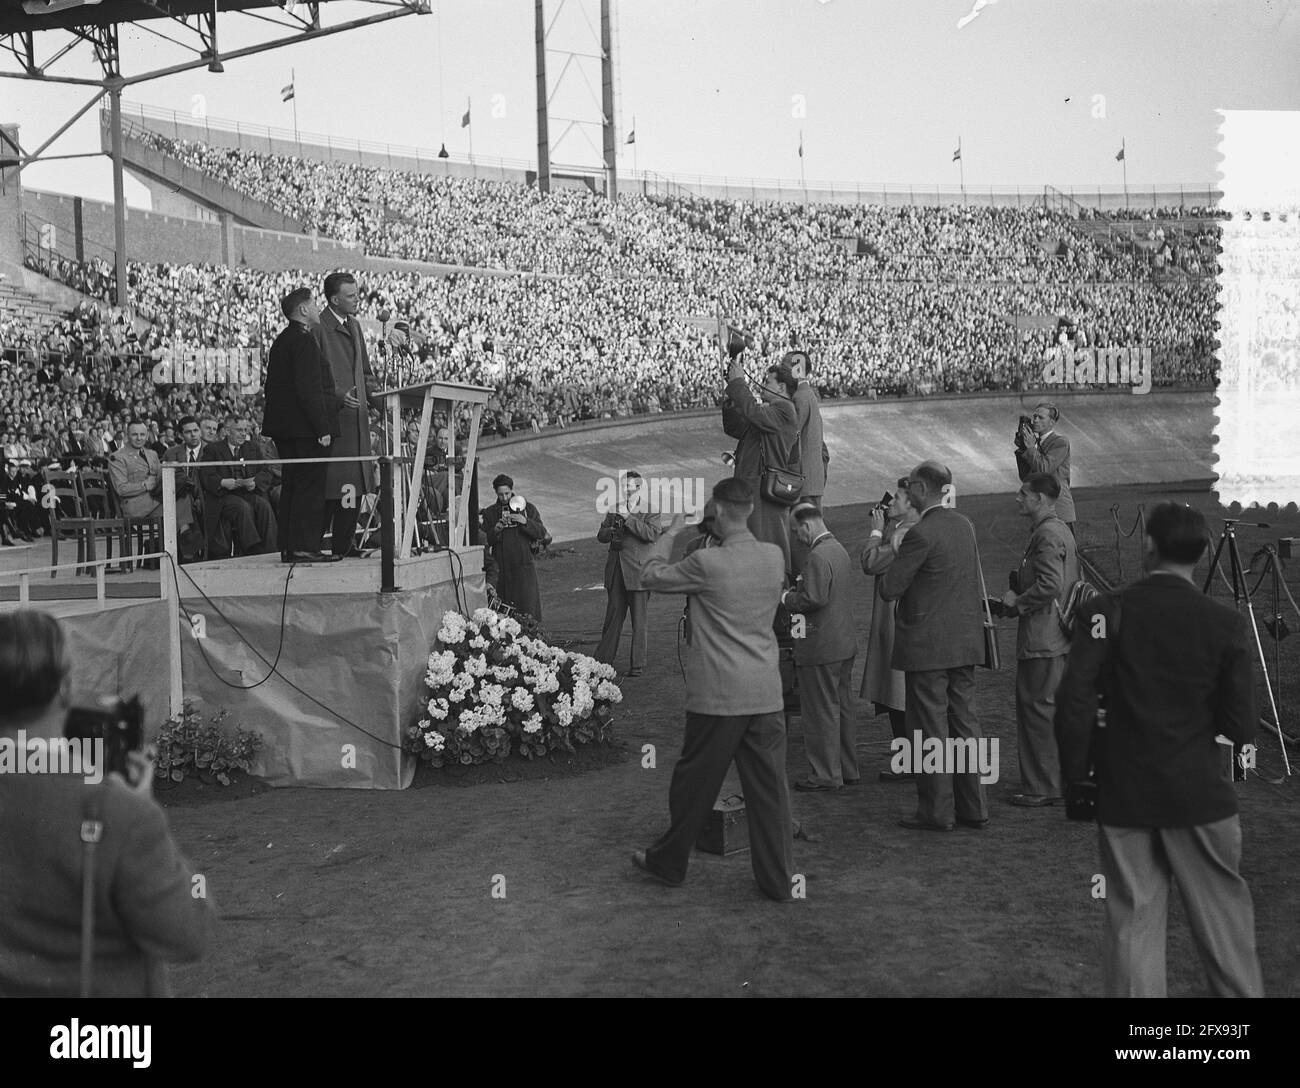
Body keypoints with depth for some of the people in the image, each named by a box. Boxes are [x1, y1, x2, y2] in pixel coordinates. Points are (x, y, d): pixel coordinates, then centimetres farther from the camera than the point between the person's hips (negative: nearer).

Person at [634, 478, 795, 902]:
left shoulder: (707, 563, -15)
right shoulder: (775, 557, 2)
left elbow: (651, 576, -2)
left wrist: (671, 532, 11)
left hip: (717, 696, -4)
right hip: (767, 692, 4)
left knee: (694, 784, 11)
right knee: (769, 788, 7)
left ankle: (668, 863, 26)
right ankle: (779, 879, 11)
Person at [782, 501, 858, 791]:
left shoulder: (818, 557, -19)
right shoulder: (839, 550, 13)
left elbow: (814, 598, -26)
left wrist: (788, 598, -9)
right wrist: (799, 591, 13)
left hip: (822, 647, -10)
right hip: (845, 643, 10)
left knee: (821, 712, -2)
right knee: (844, 708, 15)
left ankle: (825, 775, 3)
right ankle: (848, 770, 23)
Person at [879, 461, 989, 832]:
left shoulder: (922, 534, -18)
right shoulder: (964, 526, 8)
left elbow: (889, 589, -17)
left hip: (928, 646, -8)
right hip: (965, 643, 8)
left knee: (931, 730, 0)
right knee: (966, 725, 13)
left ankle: (936, 812, 4)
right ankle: (973, 807, 18)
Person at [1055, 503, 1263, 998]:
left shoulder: (1105, 612, -7)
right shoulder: (1227, 624, -6)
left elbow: (1073, 700, -13)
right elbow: (1241, 727, -6)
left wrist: (1076, 776, -1)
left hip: (1124, 795, 1)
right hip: (1201, 793, 0)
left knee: (1132, 923, 8)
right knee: (1223, 920, 12)